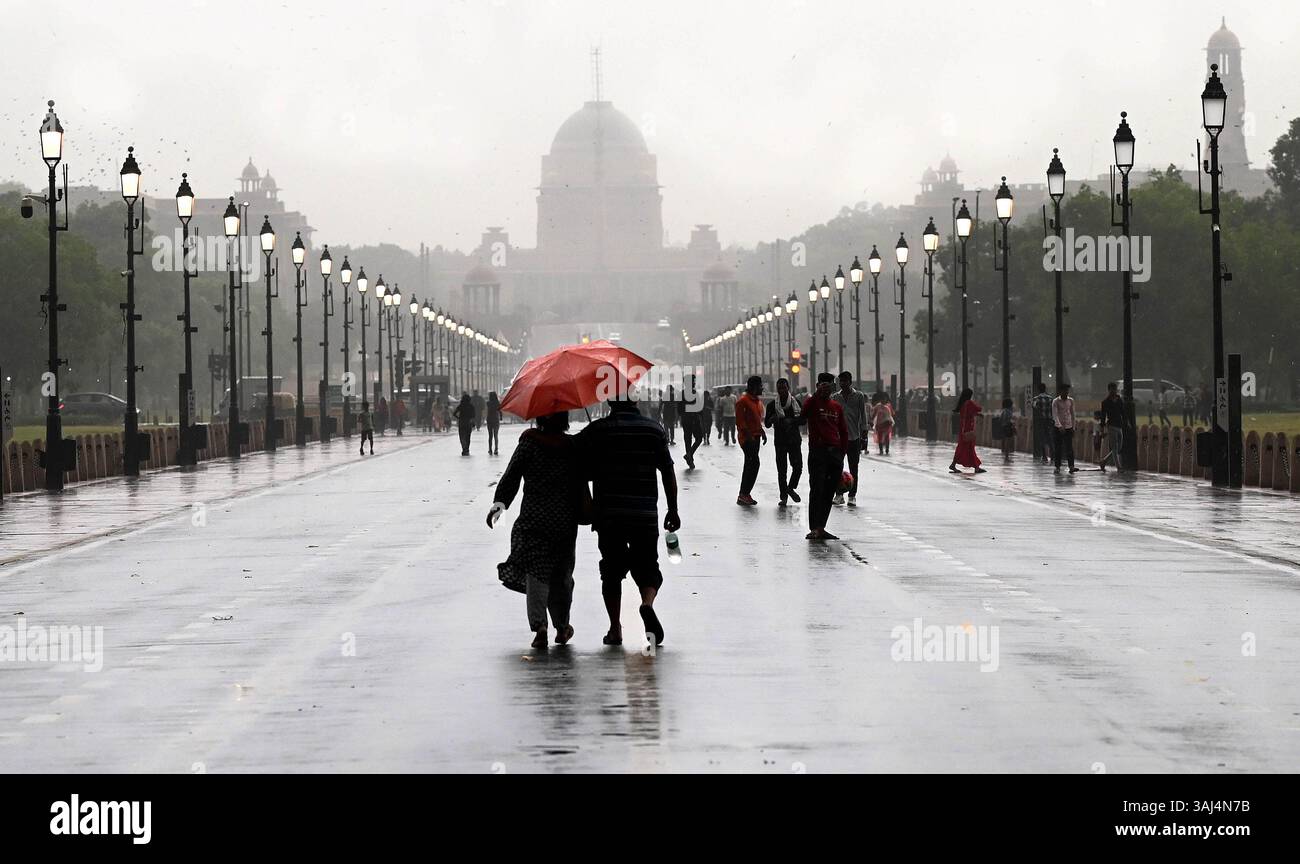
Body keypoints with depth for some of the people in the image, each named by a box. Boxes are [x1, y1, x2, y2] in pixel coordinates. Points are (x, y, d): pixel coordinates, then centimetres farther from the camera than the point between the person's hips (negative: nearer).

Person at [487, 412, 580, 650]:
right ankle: (562, 627, 27)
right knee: (561, 576, 15)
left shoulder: (529, 442, -2)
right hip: (565, 521, 2)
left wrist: (499, 502, -7)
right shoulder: (573, 447, 3)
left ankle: (539, 625, -22)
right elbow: (581, 486, 7)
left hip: (533, 521, -2)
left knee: (535, 573, -5)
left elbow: (512, 475, -7)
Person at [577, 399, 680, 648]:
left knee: (612, 571, 11)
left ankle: (615, 628, 7)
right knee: (647, 568, 10)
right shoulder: (654, 429, 2)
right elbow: (668, 472, 2)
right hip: (645, 515, 1)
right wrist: (673, 510, 8)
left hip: (608, 515, -1)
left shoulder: (597, 430, -2)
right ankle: (647, 604, -20)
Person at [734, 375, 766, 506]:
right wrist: (748, 435, -22)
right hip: (746, 437, -10)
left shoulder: (758, 401, 17)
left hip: (755, 436, 10)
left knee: (750, 465, 11)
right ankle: (743, 494, -15)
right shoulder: (743, 401, -13)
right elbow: (740, 421, -17)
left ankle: (744, 495, 16)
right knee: (754, 462, -16)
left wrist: (762, 432, 14)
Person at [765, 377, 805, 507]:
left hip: (795, 439, 1)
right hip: (780, 441, -1)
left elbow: (804, 419, 5)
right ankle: (783, 496, 6)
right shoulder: (772, 405, 3)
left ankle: (791, 488, 19)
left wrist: (791, 421, -13)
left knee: (798, 466, -6)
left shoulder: (795, 403, 5)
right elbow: (767, 424, 3)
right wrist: (772, 419, -19)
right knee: (781, 470, -1)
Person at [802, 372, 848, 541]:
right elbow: (805, 409, -25)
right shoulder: (812, 402, 0)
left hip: (835, 453, 5)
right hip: (818, 452, -5)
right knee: (817, 490, -11)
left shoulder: (837, 407, 14)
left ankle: (821, 528, 14)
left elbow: (843, 431, 16)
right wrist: (818, 393, -30)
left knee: (829, 492, 7)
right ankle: (815, 528, -14)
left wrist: (842, 452, 8)